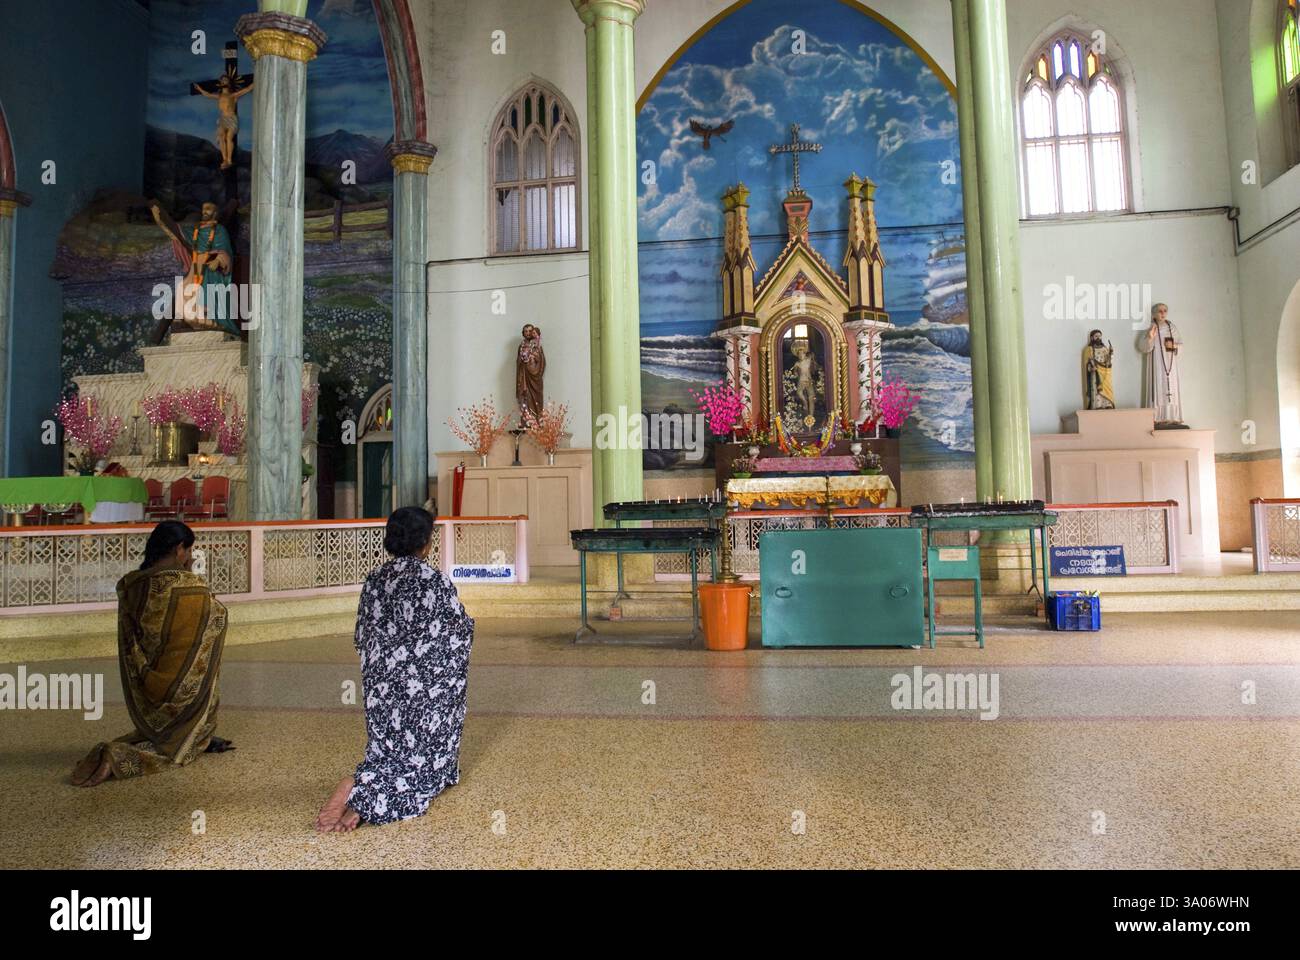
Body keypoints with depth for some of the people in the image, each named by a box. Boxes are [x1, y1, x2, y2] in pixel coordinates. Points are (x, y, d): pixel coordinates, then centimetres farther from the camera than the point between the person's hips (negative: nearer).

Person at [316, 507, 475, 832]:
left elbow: (361, 637, 11)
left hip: (379, 683, 6)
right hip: (421, 686, -6)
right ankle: (362, 793, -17)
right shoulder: (434, 581, -15)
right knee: (420, 758, 5)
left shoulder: (374, 579, 3)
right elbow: (461, 632, -8)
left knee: (390, 751, 21)